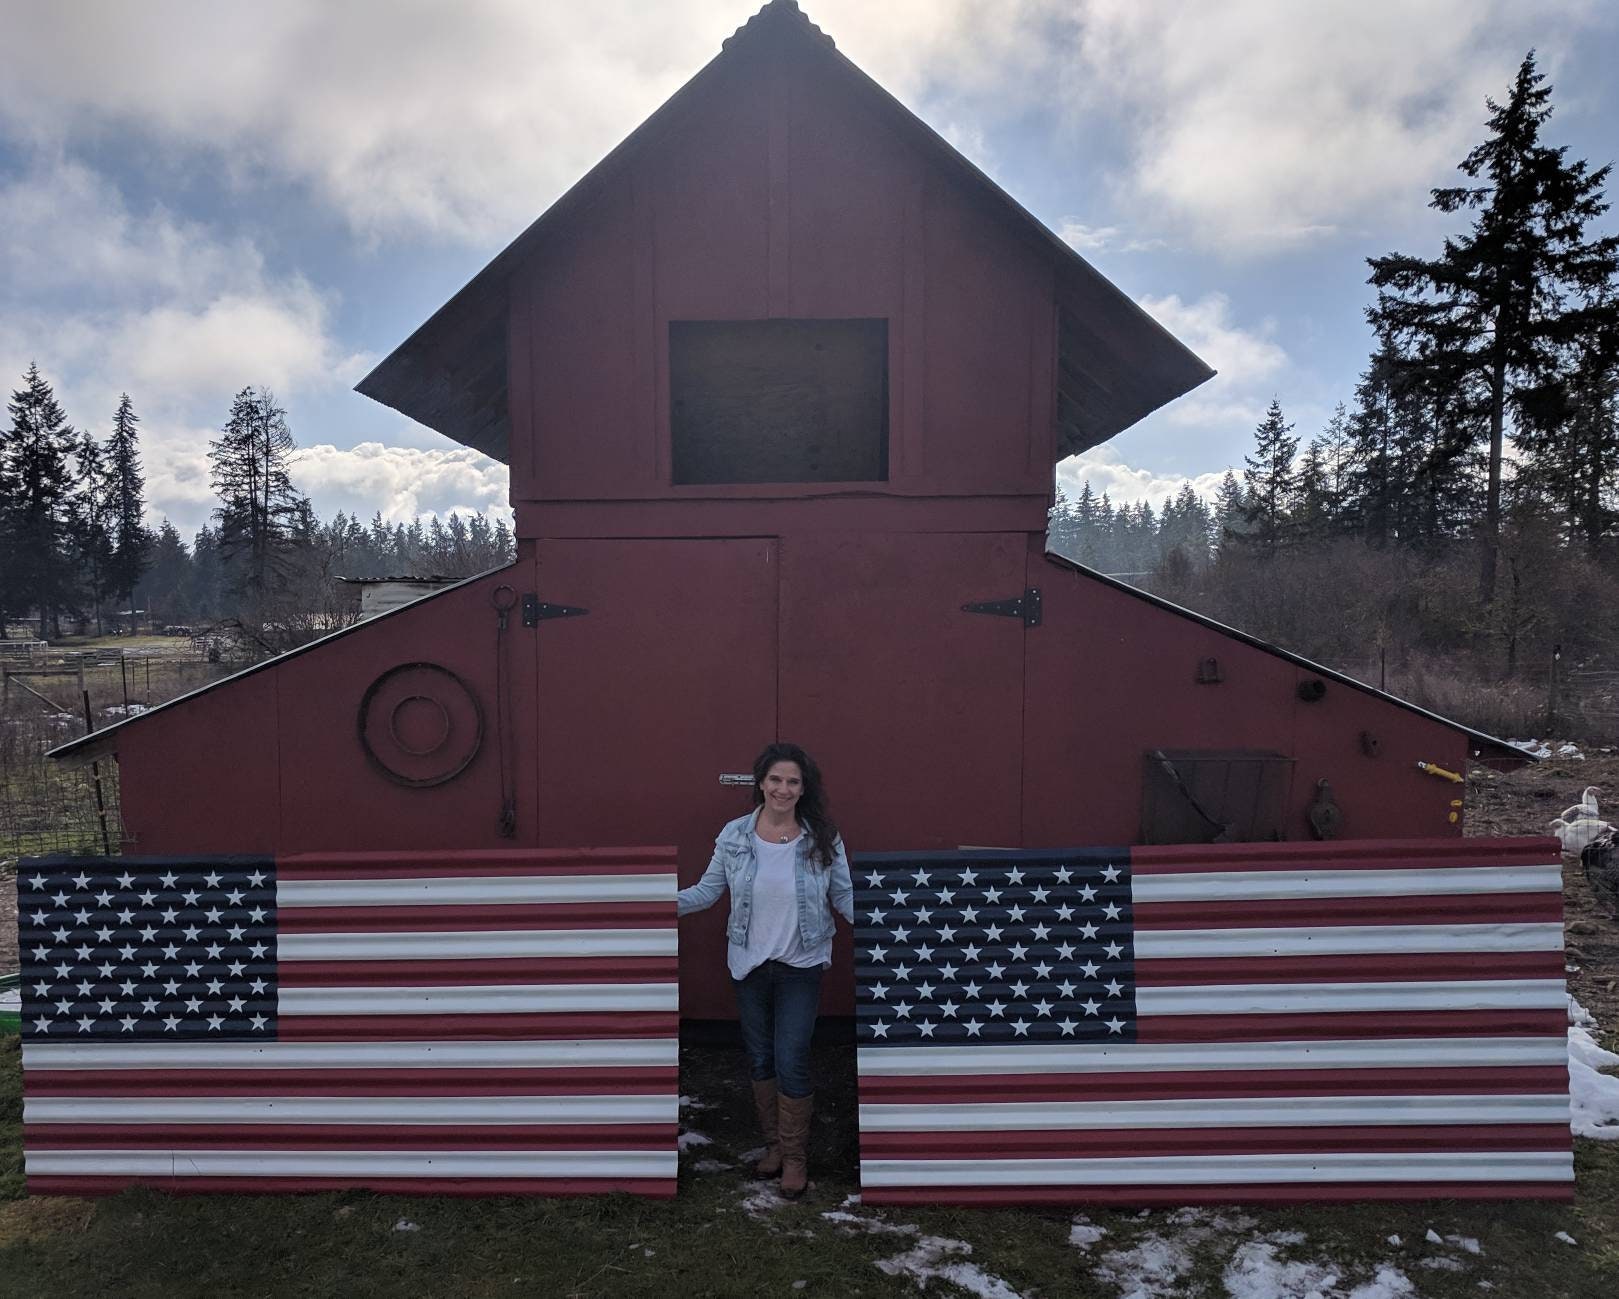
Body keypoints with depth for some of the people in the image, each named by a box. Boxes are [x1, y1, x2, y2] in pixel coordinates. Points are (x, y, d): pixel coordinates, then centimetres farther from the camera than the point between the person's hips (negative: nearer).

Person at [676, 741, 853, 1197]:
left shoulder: (823, 839, -10)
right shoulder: (734, 835, -7)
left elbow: (845, 894, -2)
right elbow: (707, 890, -1)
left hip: (800, 968, -2)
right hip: (749, 965, 2)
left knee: (791, 1062, -2)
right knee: (760, 1058, 16)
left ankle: (795, 1156, 19)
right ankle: (773, 1142, 36)